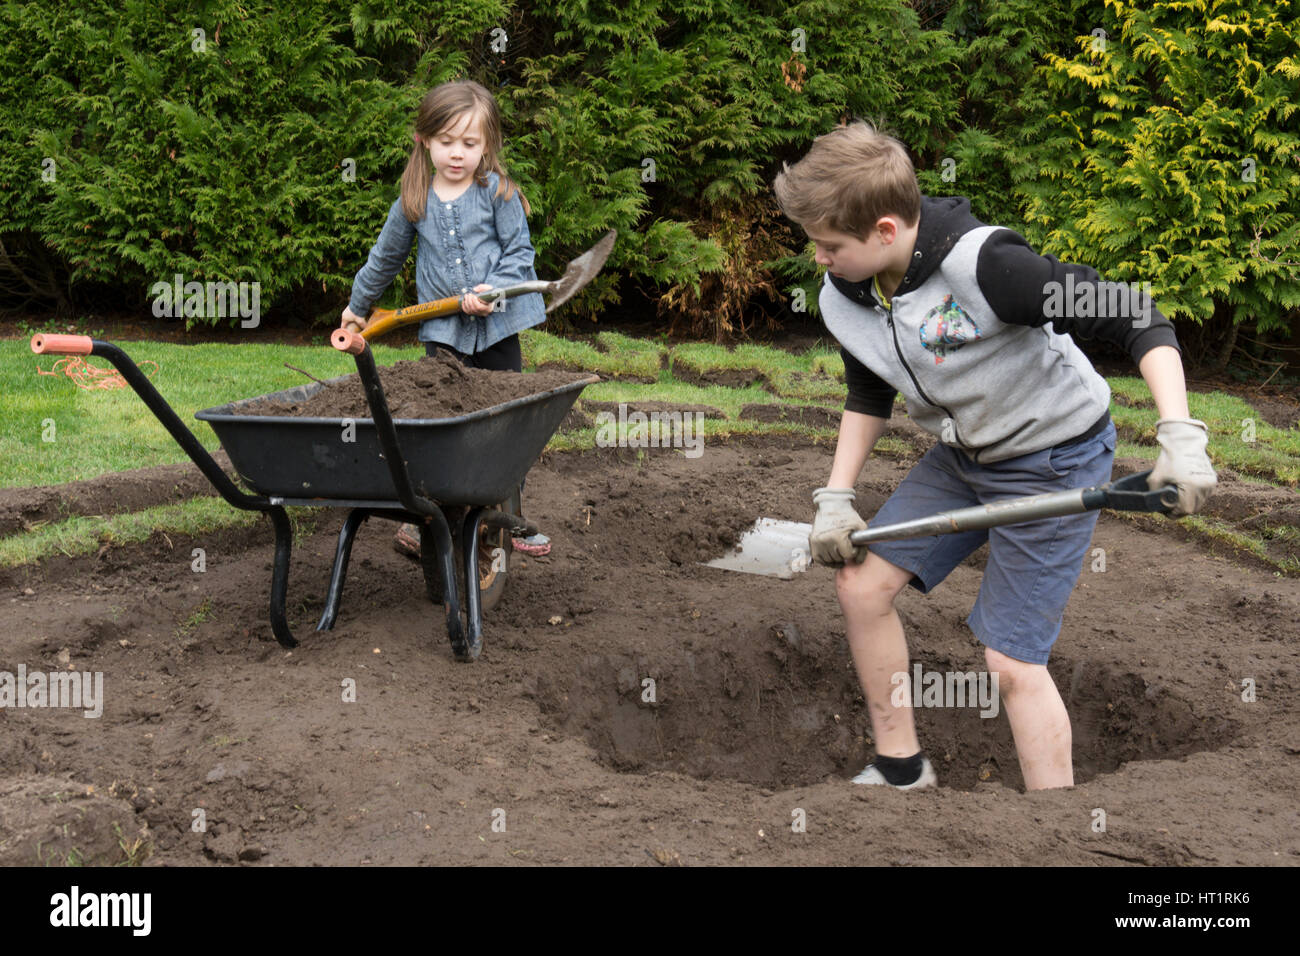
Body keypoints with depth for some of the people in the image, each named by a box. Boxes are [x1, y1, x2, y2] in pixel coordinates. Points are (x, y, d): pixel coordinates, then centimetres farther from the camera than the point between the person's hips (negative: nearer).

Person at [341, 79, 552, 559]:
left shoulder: (498, 193, -4)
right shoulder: (414, 203, 2)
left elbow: (520, 251, -3)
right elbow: (386, 257, 17)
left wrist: (495, 290, -20)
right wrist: (358, 304, 29)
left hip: (498, 328, 0)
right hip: (442, 333, 0)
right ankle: (422, 520, 0)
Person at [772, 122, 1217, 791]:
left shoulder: (981, 263, -32)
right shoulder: (842, 299, -8)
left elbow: (1140, 322, -29)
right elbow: (868, 396, 12)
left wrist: (1179, 436, -38)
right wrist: (835, 498, 5)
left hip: (1054, 459, -8)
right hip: (961, 455, 8)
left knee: (1011, 660, -9)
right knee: (860, 582, 4)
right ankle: (900, 770, 22)